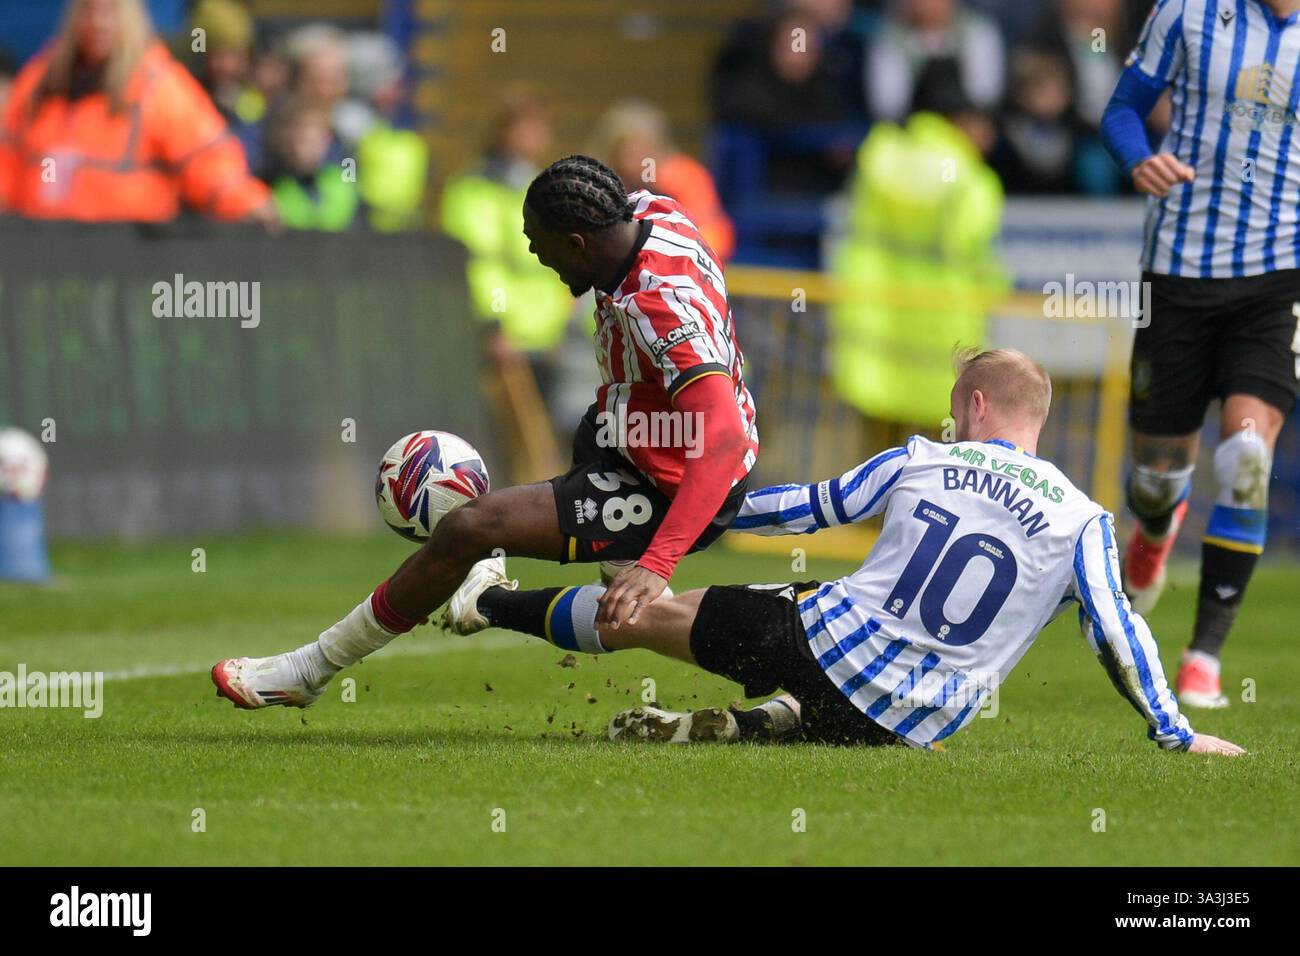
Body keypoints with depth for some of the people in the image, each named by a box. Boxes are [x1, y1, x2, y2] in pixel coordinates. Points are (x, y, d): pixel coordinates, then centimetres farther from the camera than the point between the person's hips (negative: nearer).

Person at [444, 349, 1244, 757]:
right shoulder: (1082, 522, 1)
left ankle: (486, 603, 30)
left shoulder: (920, 462, 5)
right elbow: (1117, 633, -5)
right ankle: (744, 728, 3)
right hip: (911, 726, 0)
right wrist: (1177, 735, 3)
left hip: (830, 637, 0)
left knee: (650, 615, 17)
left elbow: (811, 508, 12)